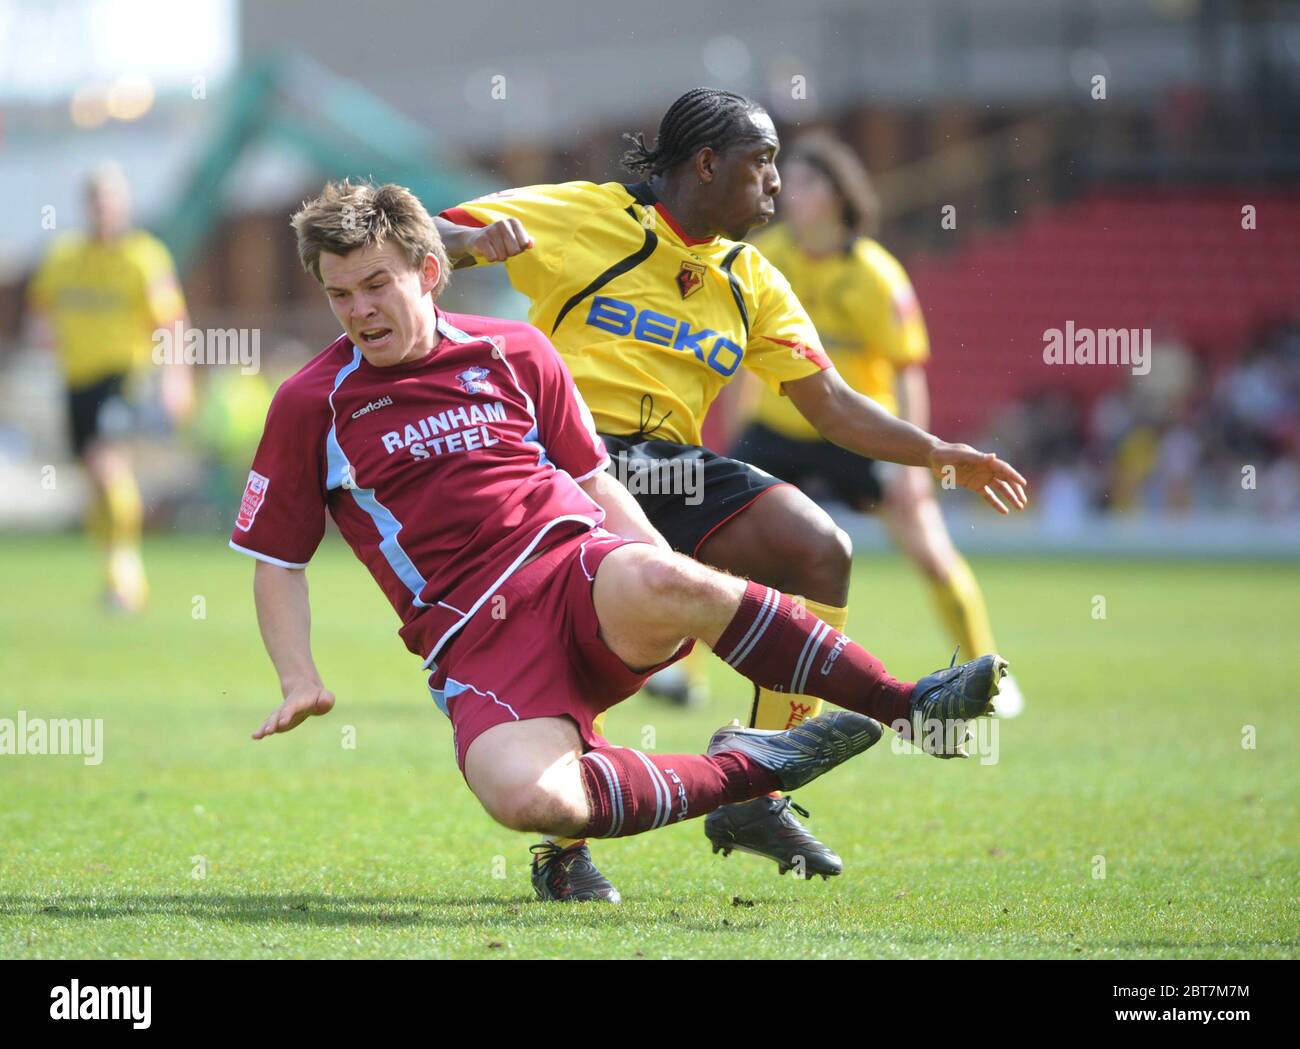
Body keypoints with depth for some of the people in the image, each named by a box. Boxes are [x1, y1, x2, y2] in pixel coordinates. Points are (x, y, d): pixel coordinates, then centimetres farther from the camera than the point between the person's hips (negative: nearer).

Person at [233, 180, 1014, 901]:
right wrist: (301, 680, 0)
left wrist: (673, 578, 5)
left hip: (578, 560, 1)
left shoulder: (512, 353, 14)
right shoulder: (311, 406, 9)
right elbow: (277, 559, 15)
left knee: (650, 584, -40)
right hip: (478, 638, -1)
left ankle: (910, 704, -30)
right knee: (524, 797, -36)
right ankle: (742, 771, -15)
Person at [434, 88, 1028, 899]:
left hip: (675, 467, 6)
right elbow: (425, 238, 1)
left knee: (822, 551, -14)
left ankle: (754, 797, -5)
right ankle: (563, 847, -14)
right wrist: (474, 241, -23)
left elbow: (832, 404, 18)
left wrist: (941, 455, 7)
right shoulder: (583, 218, 2)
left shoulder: (752, 283, 19)